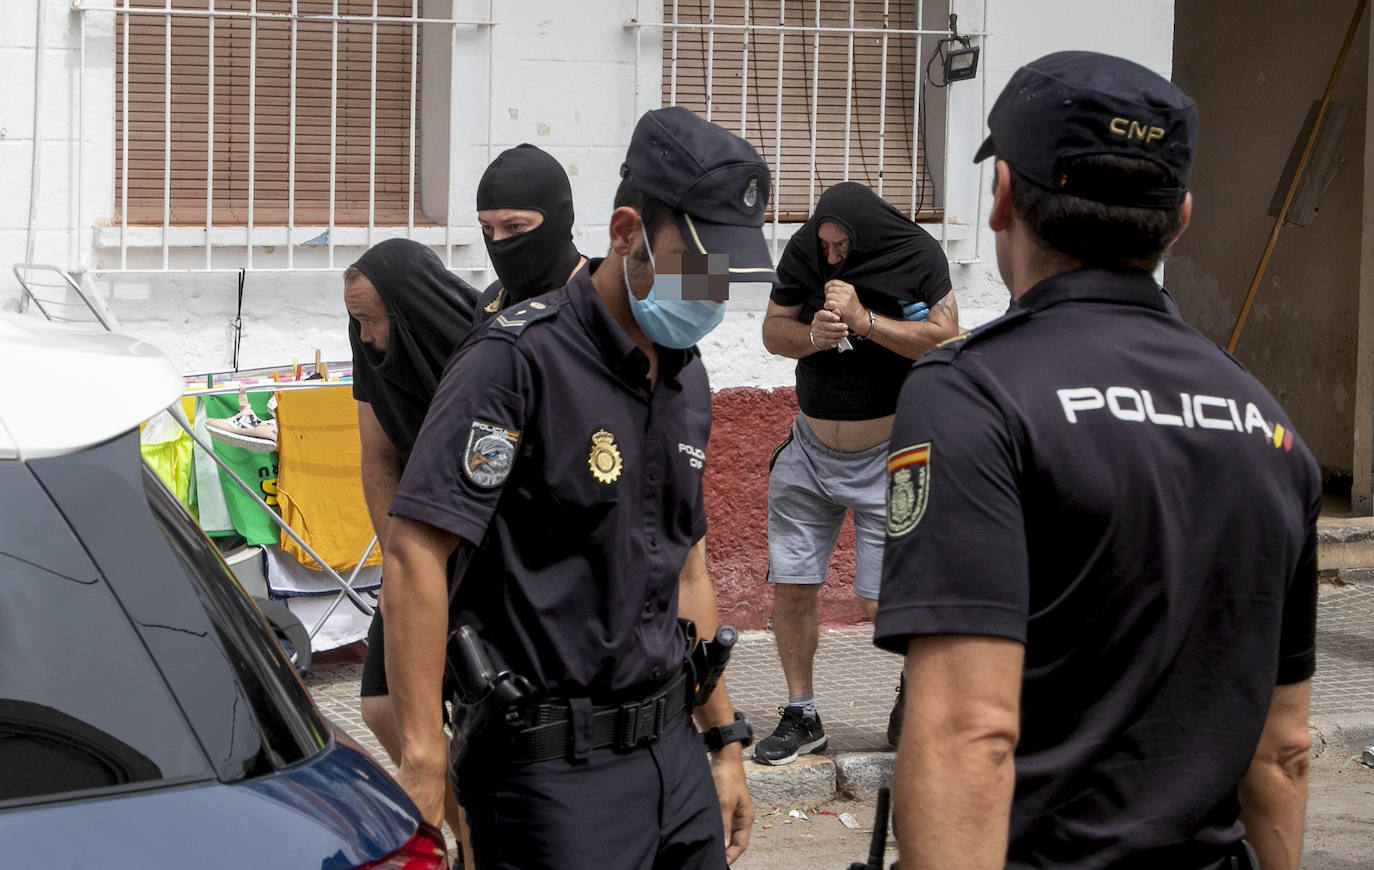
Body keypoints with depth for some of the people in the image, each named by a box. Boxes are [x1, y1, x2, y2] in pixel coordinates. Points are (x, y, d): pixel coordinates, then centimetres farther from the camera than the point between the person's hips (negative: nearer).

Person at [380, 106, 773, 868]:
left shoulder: (686, 377, 11)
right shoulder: (519, 359, -15)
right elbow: (415, 551, -20)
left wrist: (724, 740, 19)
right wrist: (423, 761, -24)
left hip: (671, 748, 8)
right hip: (553, 769, -7)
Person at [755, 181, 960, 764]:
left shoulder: (919, 257, -13)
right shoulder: (803, 254, -4)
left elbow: (943, 337, -18)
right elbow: (773, 331, 0)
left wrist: (863, 321, -26)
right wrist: (812, 334, -22)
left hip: (887, 455, -4)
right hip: (810, 449, 4)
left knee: (881, 602, -6)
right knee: (790, 587, 3)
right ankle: (800, 716, 17)